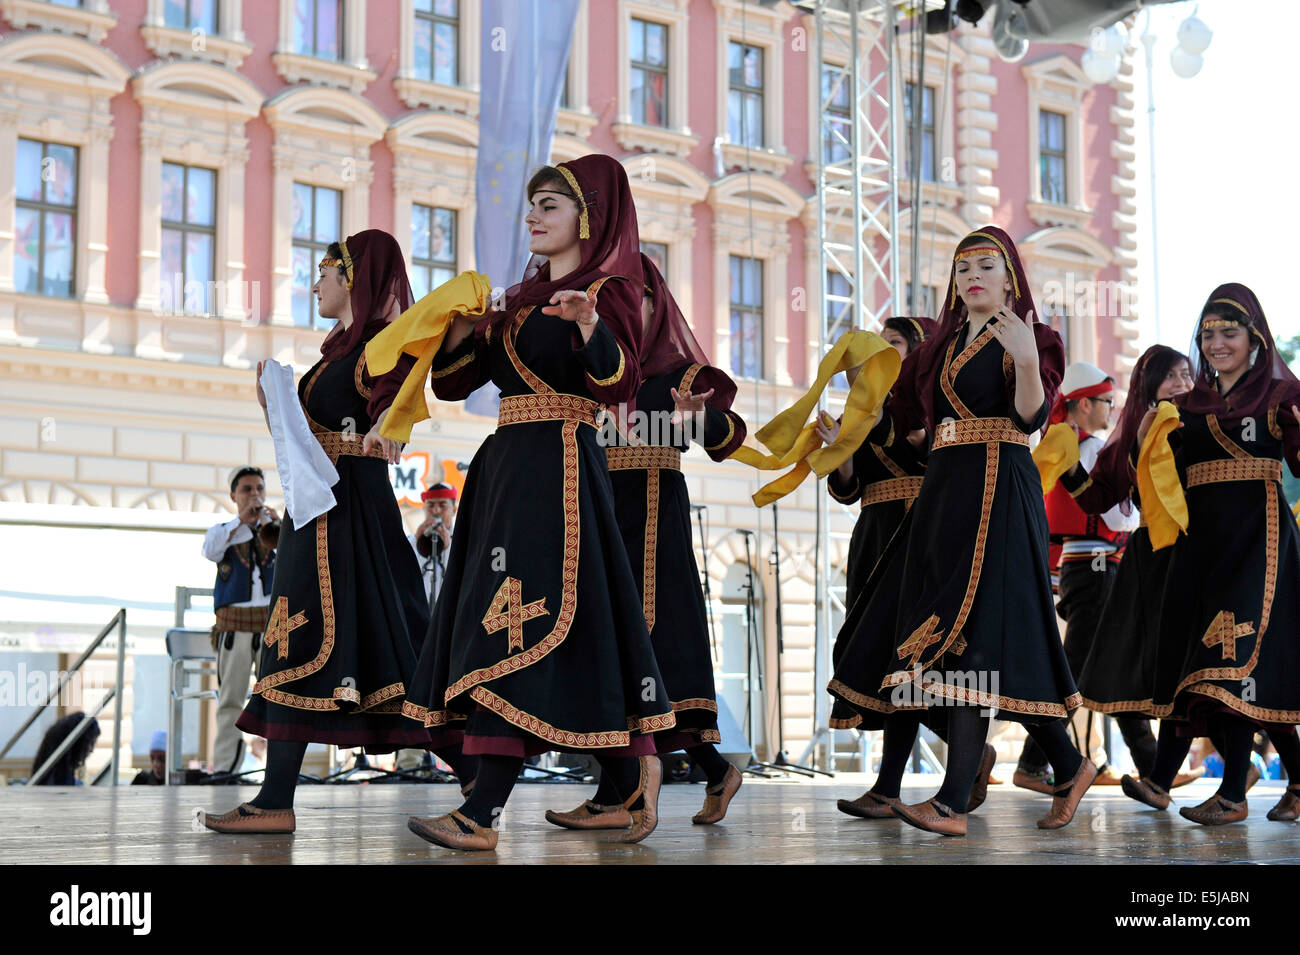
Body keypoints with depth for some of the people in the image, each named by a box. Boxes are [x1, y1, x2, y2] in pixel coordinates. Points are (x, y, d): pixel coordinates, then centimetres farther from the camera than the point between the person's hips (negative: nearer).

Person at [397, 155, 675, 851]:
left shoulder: (610, 289, -1)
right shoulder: (520, 298, 21)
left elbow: (619, 383, -20)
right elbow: (452, 382, 19)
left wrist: (591, 328, -38)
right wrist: (460, 331, 1)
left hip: (559, 466, -9)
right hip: (505, 463, 9)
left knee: (525, 621, -14)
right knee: (510, 627, 7)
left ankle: (484, 814, -17)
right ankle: (631, 773, 16)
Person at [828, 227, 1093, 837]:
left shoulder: (1025, 336, 2)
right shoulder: (939, 346, 21)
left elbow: (1032, 416, -15)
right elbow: (894, 421, 26)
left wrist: (1026, 360, -30)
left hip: (998, 493, -7)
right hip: (943, 491, 7)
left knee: (972, 633, -16)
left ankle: (953, 803, -21)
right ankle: (1069, 767, 14)